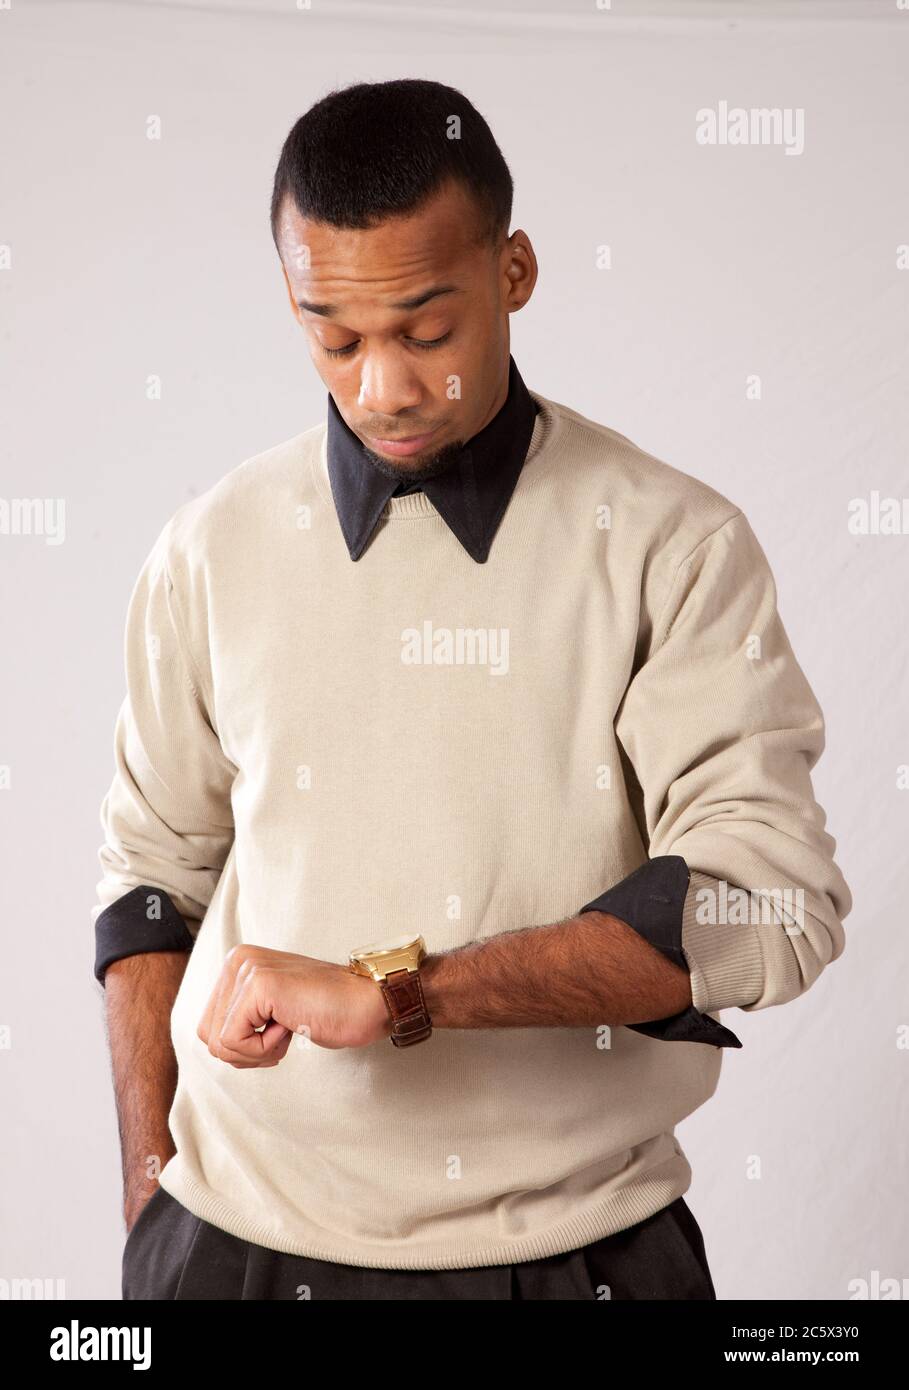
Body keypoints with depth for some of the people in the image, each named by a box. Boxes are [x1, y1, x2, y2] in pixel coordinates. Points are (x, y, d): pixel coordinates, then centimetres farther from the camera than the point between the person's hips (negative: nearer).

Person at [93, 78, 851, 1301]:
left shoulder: (676, 548, -9)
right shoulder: (215, 550, 0)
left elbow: (769, 901, -18)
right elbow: (154, 877, 7)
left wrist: (387, 990, -23)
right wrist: (150, 1199, 3)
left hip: (579, 1244, -1)